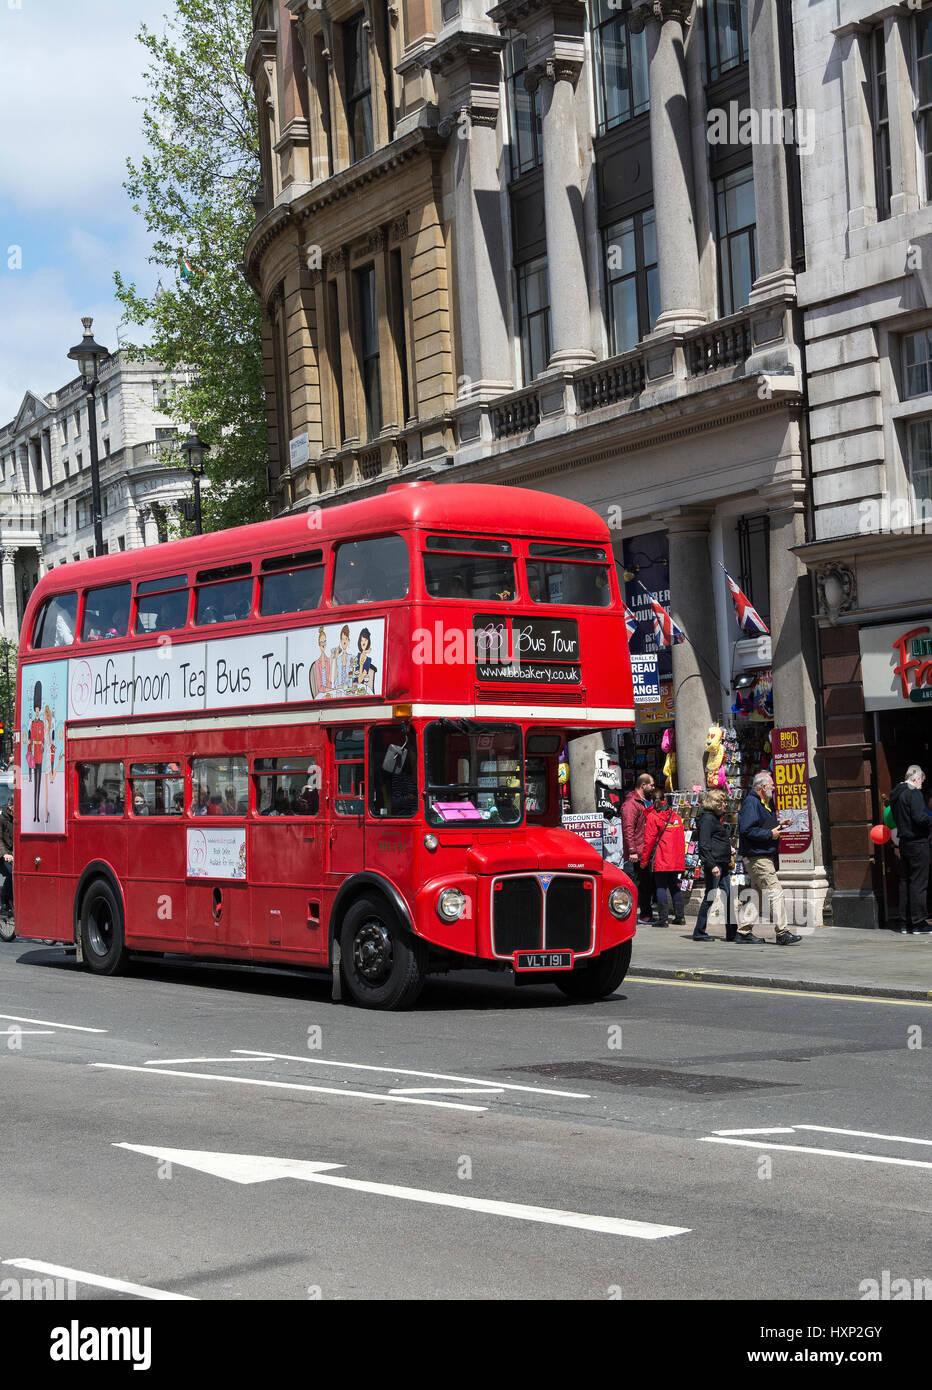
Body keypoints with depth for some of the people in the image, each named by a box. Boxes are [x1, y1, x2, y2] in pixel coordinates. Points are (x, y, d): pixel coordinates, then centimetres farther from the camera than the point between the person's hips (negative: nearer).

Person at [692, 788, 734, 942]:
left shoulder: (717, 818, 20)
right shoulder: (708, 818, -10)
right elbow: (704, 845, -17)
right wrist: (712, 865, -22)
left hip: (723, 865, 10)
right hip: (713, 864, -10)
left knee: (729, 898, 6)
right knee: (709, 897, -5)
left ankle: (731, 933, 9)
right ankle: (699, 933, 2)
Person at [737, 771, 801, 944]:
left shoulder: (762, 803, 19)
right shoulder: (751, 802, -15)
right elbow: (747, 830, -24)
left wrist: (778, 825, 14)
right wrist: (770, 834, -19)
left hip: (764, 856, 11)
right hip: (757, 856, -11)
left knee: (757, 894, 12)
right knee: (775, 892, -12)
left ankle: (744, 931, 16)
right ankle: (782, 933, -12)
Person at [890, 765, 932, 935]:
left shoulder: (895, 794, 13)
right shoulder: (914, 793, -14)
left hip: (904, 842, 8)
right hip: (917, 842, -8)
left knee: (905, 882, 10)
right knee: (918, 882, -5)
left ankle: (905, 923, 13)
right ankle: (918, 923, -5)